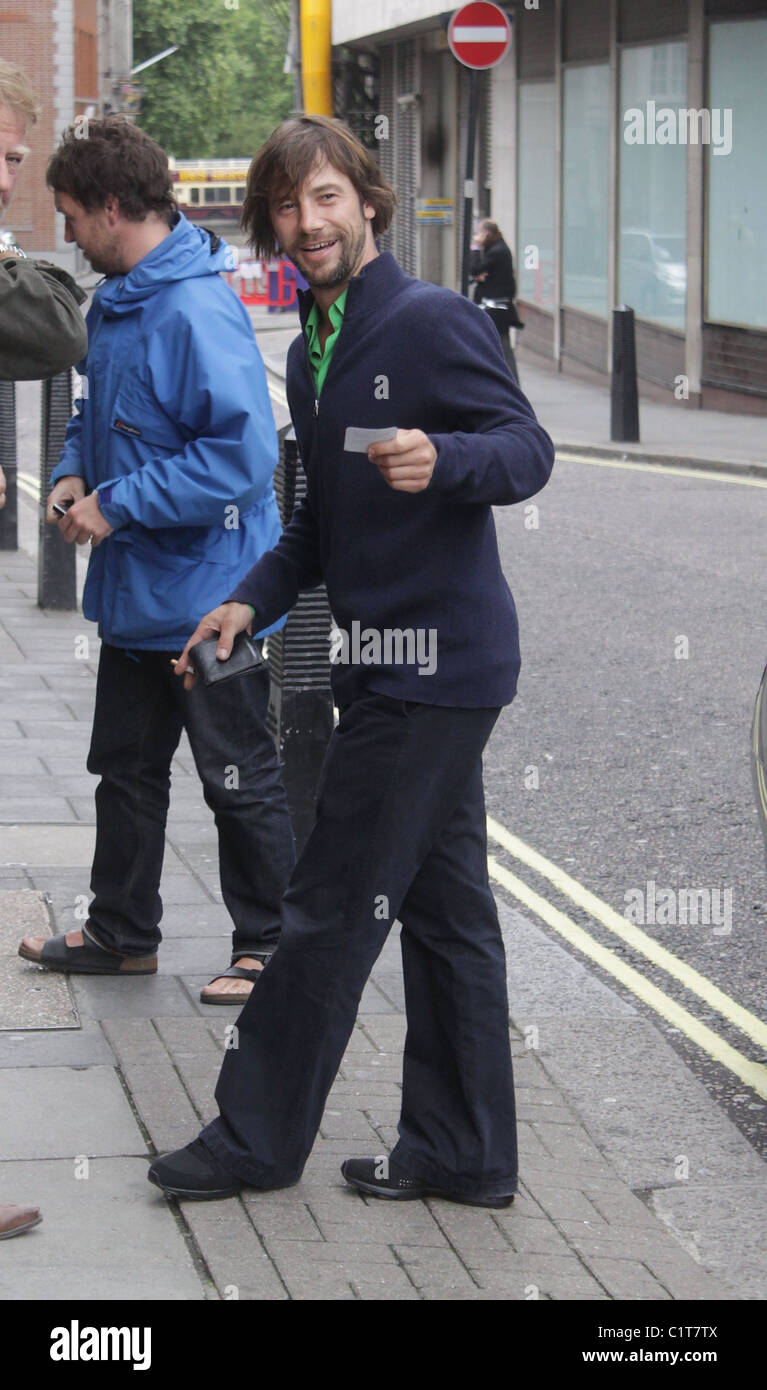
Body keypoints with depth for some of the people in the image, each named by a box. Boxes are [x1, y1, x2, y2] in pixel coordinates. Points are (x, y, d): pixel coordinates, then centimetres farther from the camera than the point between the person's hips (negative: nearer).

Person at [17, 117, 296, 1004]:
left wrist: (118, 506, -23)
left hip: (209, 600, -9)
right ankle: (121, 933, 31)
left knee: (240, 781, 4)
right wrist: (75, 472, 1)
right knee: (126, 766, 18)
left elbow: (241, 455, -29)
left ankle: (270, 946, 16)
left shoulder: (198, 312, -24)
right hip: (136, 596, 10)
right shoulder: (115, 302, 7)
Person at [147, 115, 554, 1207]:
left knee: (335, 907, -3)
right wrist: (254, 600, 11)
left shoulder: (434, 321, -12)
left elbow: (528, 449, -16)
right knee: (444, 905, 12)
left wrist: (441, 457, -35)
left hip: (436, 658, -9)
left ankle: (258, 1138, 7)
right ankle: (464, 1154, 19)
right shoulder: (313, 353, 16)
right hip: (402, 664, 9)